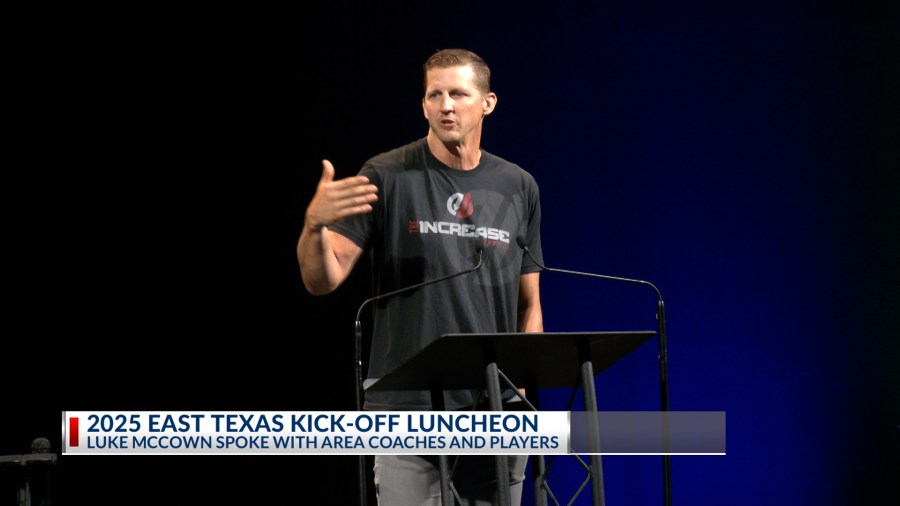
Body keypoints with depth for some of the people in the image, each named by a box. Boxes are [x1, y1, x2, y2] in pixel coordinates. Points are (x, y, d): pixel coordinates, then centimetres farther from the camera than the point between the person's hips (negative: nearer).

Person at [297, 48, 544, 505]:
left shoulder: (518, 187, 9)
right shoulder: (388, 177, -2)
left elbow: (529, 302, 14)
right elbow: (321, 280, -6)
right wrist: (314, 224, -27)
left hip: (496, 409, 3)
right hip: (408, 407, -3)